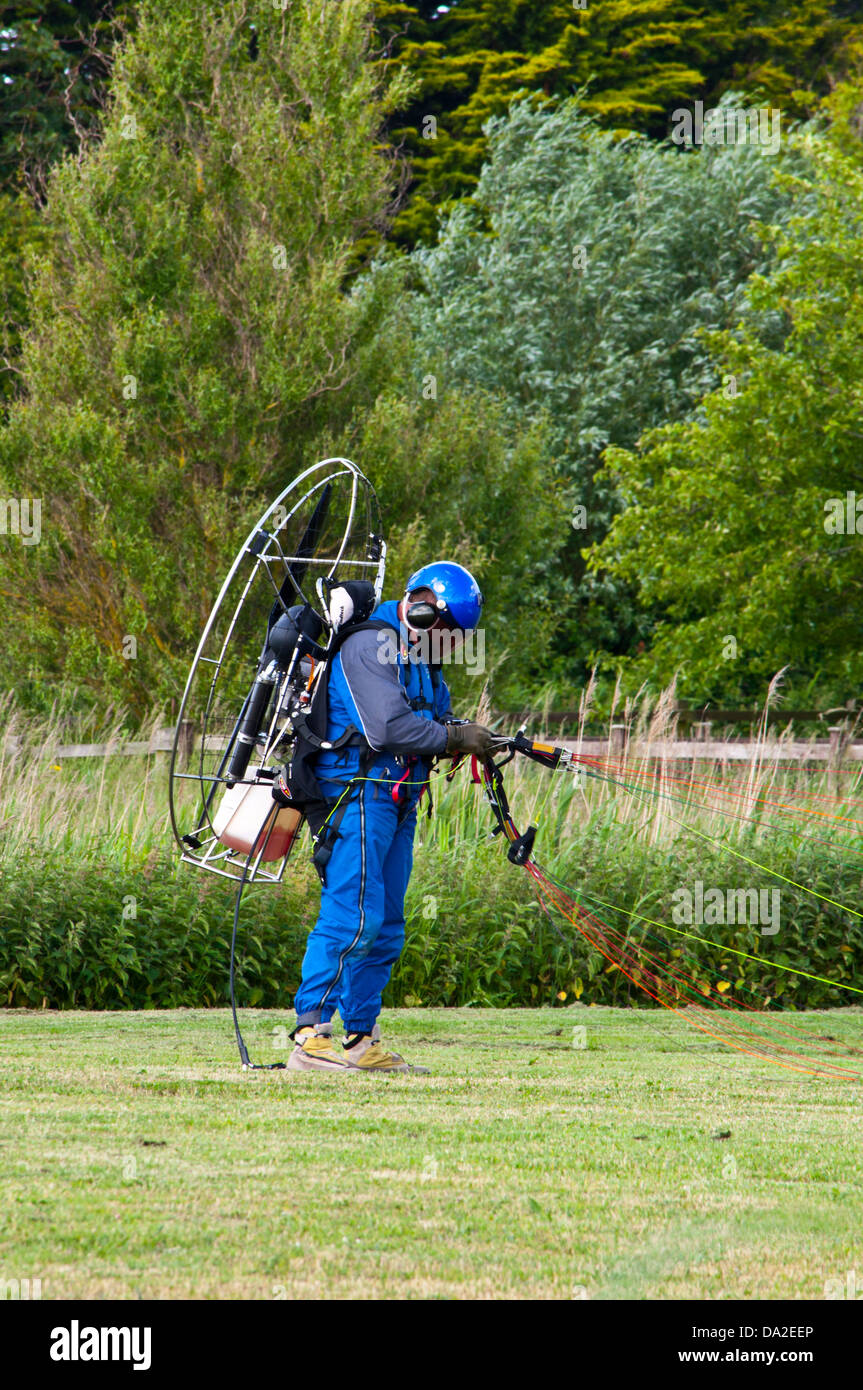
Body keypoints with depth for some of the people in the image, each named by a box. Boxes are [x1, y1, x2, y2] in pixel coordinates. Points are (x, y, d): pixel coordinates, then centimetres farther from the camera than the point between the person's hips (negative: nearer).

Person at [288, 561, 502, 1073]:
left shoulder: (418, 657, 20)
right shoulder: (370, 646, -12)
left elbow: (426, 724, 19)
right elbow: (387, 728, -21)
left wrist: (469, 734, 0)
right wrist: (454, 737, -14)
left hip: (397, 801, 10)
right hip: (358, 795, -10)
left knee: (386, 927, 11)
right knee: (352, 918, -17)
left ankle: (362, 1040, 15)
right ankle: (311, 1037, -21)